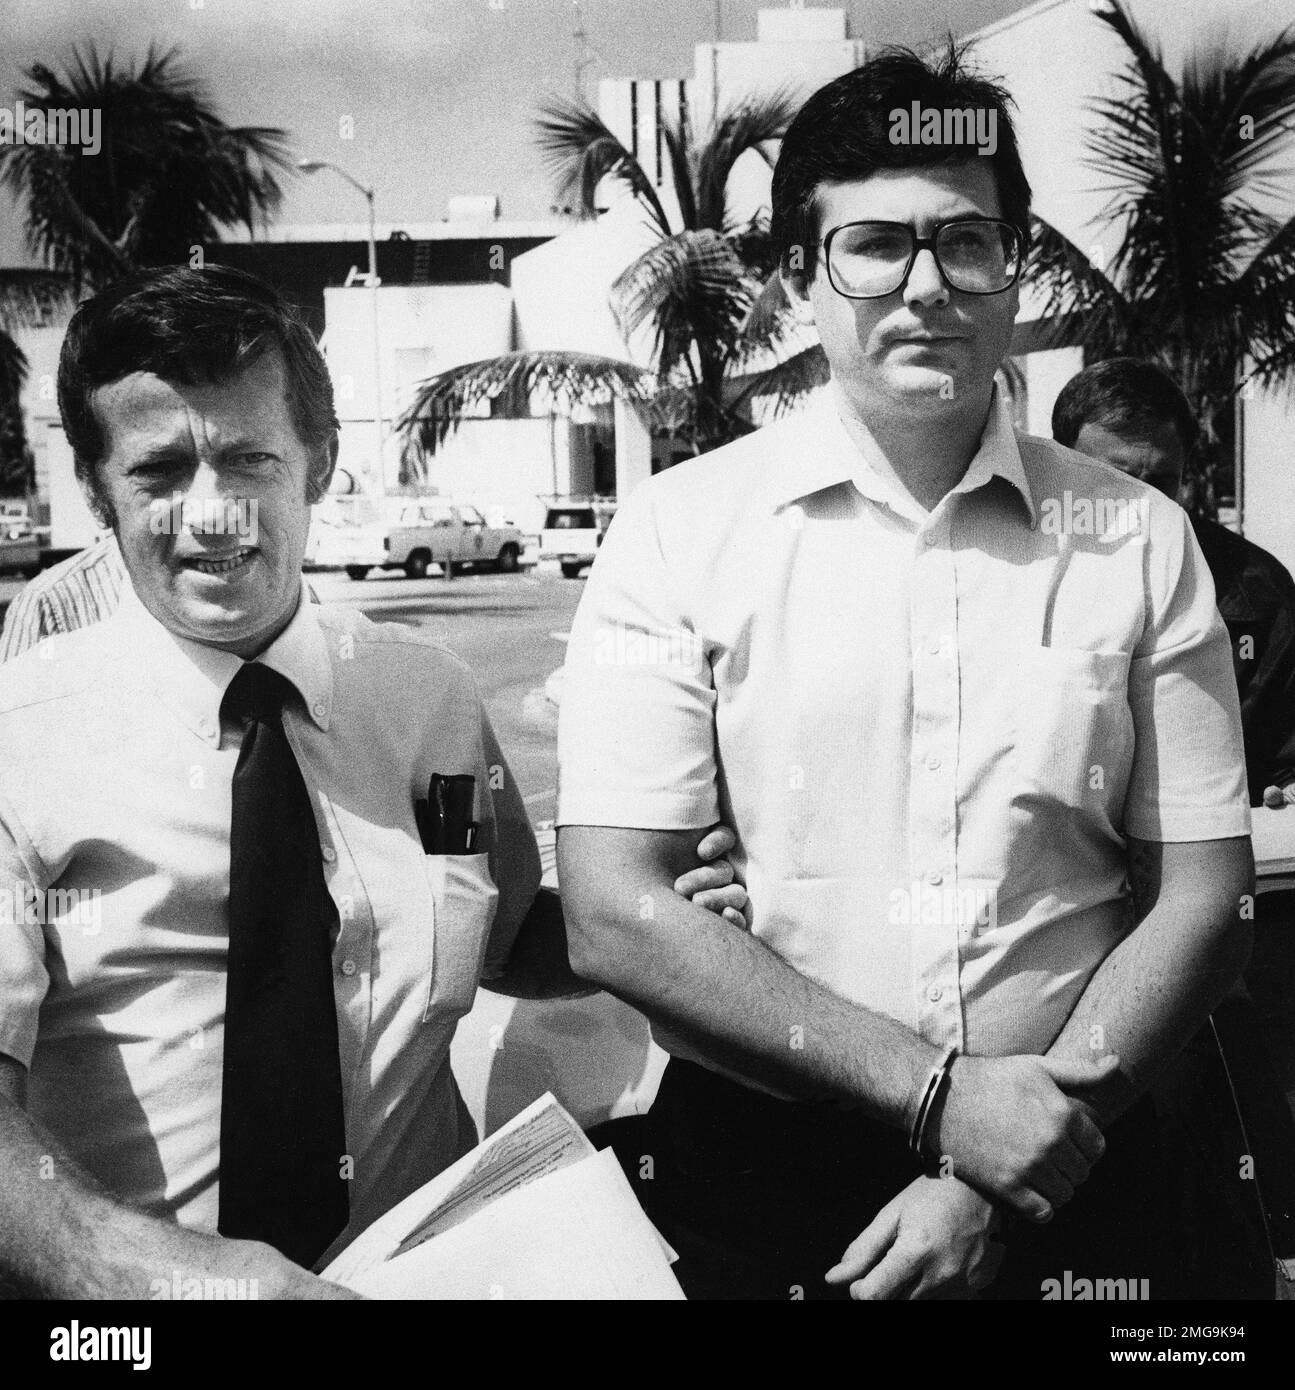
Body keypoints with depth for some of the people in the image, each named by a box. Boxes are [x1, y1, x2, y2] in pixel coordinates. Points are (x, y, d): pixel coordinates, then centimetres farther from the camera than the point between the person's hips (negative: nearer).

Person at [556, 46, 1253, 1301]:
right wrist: (939, 1092, -17)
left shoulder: (1139, 542, -3)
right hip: (750, 1182, -1)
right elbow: (614, 918, -13)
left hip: (1064, 1167, 2)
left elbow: (1201, 901, -2)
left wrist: (1000, 1179, -12)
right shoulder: (676, 534, -8)